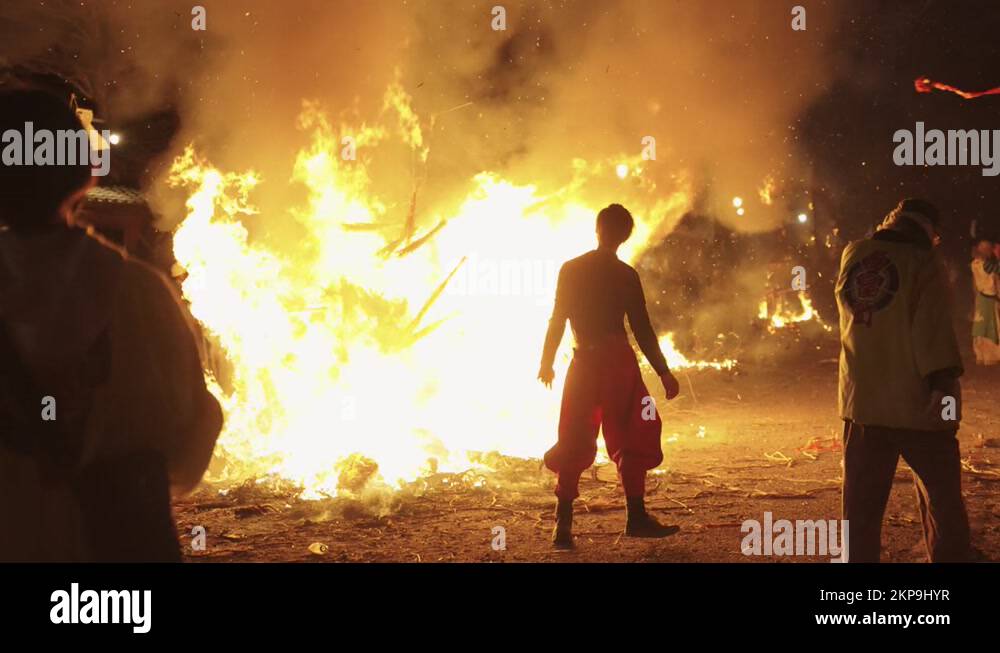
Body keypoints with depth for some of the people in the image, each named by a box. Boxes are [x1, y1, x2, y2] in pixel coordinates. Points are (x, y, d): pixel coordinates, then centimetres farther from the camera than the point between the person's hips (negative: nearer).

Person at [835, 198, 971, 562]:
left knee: (861, 504, 8)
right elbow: (933, 328, -18)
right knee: (943, 499, 8)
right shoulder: (922, 263, -9)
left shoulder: (852, 256, 6)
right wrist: (942, 383, -22)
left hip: (862, 402, 4)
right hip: (917, 405, -4)